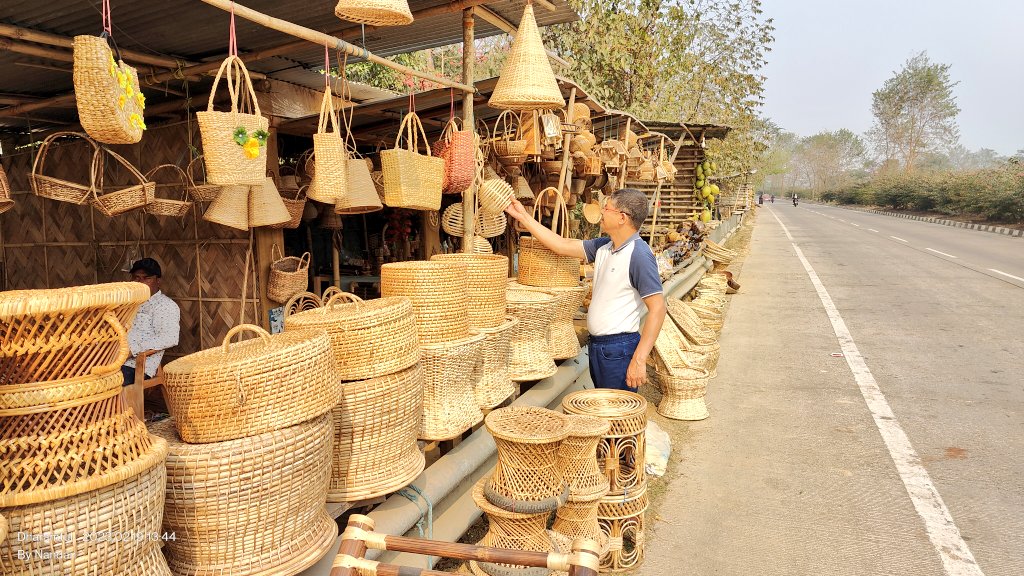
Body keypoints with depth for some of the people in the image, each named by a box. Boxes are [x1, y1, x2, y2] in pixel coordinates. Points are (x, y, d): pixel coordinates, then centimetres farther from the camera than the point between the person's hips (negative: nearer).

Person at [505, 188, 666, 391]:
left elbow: (657, 308, -21)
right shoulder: (603, 246, 7)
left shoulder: (639, 255, -18)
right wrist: (523, 216, 12)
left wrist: (639, 359, -25)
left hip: (619, 347, -9)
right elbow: (564, 245, 12)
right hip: (597, 344, 9)